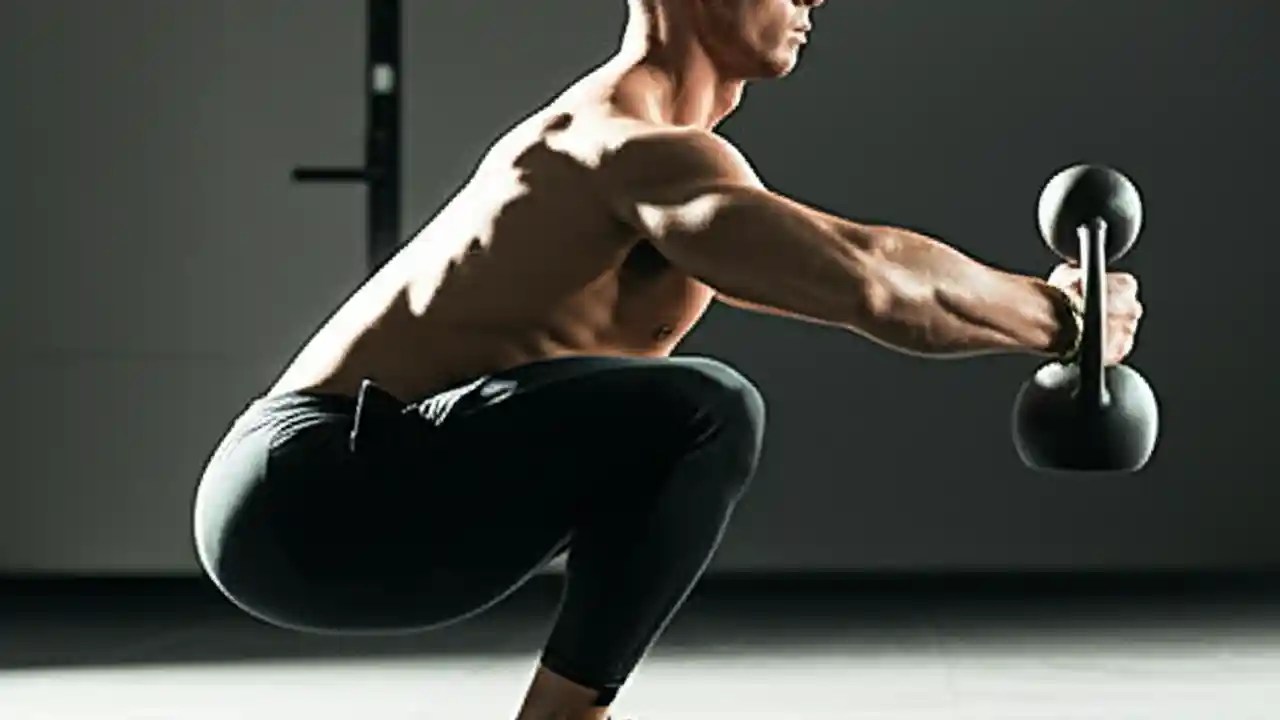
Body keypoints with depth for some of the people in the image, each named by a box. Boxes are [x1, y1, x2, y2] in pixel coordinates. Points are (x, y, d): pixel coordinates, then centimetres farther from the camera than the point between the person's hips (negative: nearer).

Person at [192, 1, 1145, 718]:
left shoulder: (600, 142, 19)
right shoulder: (644, 152, -14)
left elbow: (838, 259, 30)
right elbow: (875, 286, -25)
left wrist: (1033, 301, 25)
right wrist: (1057, 318, -8)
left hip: (300, 496, 11)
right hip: (314, 497, -11)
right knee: (707, 416, -23)